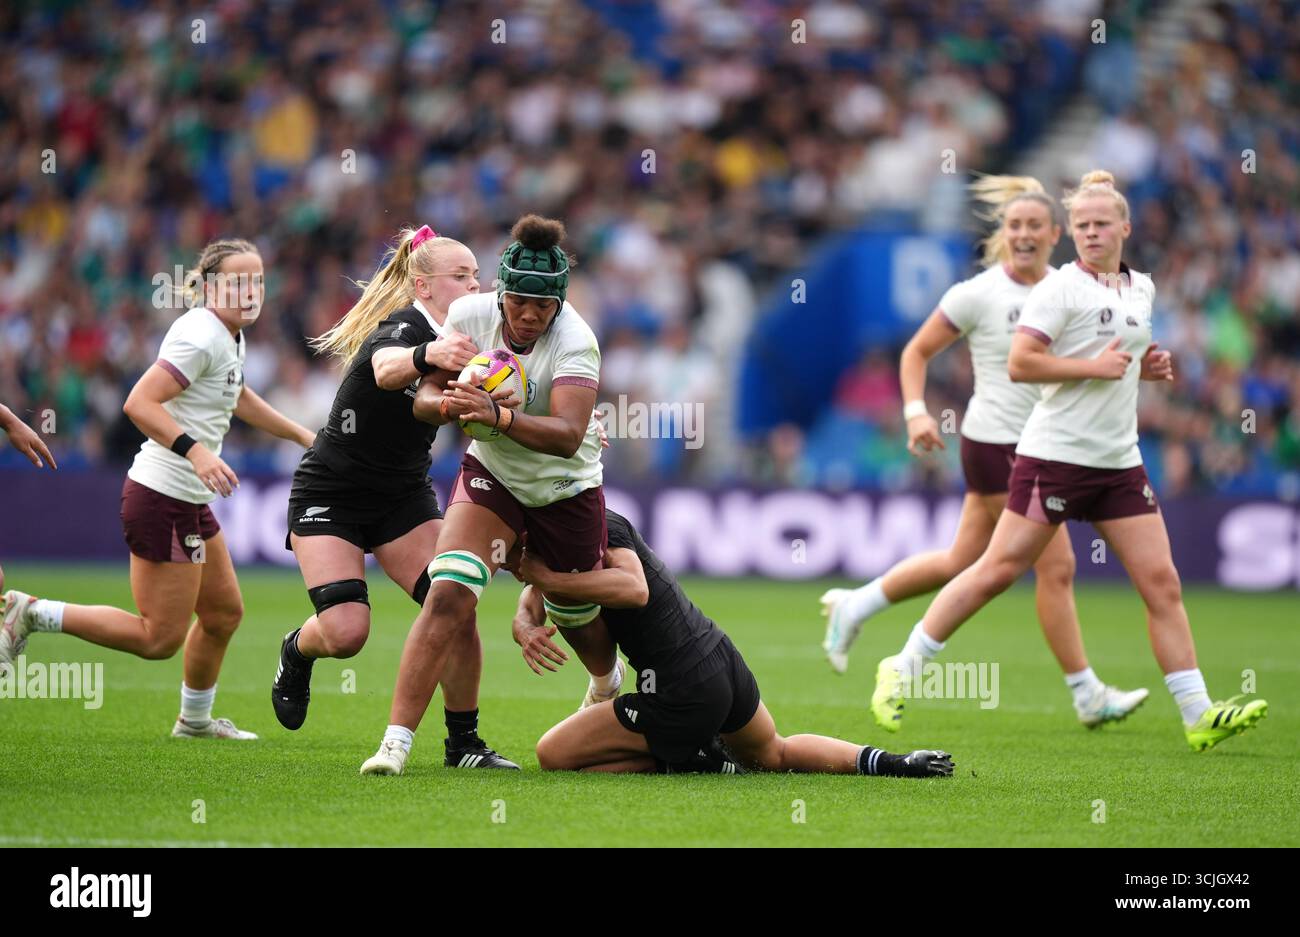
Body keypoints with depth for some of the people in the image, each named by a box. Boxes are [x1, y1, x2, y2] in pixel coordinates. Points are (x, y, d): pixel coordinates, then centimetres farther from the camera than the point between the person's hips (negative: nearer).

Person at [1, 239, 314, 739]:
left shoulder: (231, 336, 12)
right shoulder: (201, 337, -19)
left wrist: (301, 435, 38)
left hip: (191, 501, 10)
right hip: (162, 497, -10)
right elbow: (138, 403, -27)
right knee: (160, 639, -6)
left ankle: (195, 719, 35)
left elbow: (236, 397, 34)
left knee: (225, 612, 17)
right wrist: (195, 450, -37)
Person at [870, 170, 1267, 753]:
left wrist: (1147, 368, 9)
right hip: (1055, 456, -6)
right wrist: (1093, 366, -20)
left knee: (1161, 583, -1)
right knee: (998, 571, -5)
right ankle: (903, 670, 7)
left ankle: (1198, 715, 0)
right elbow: (1019, 363, -16)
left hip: (1120, 463, 6)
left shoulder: (1141, 289, 13)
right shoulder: (1061, 288, -9)